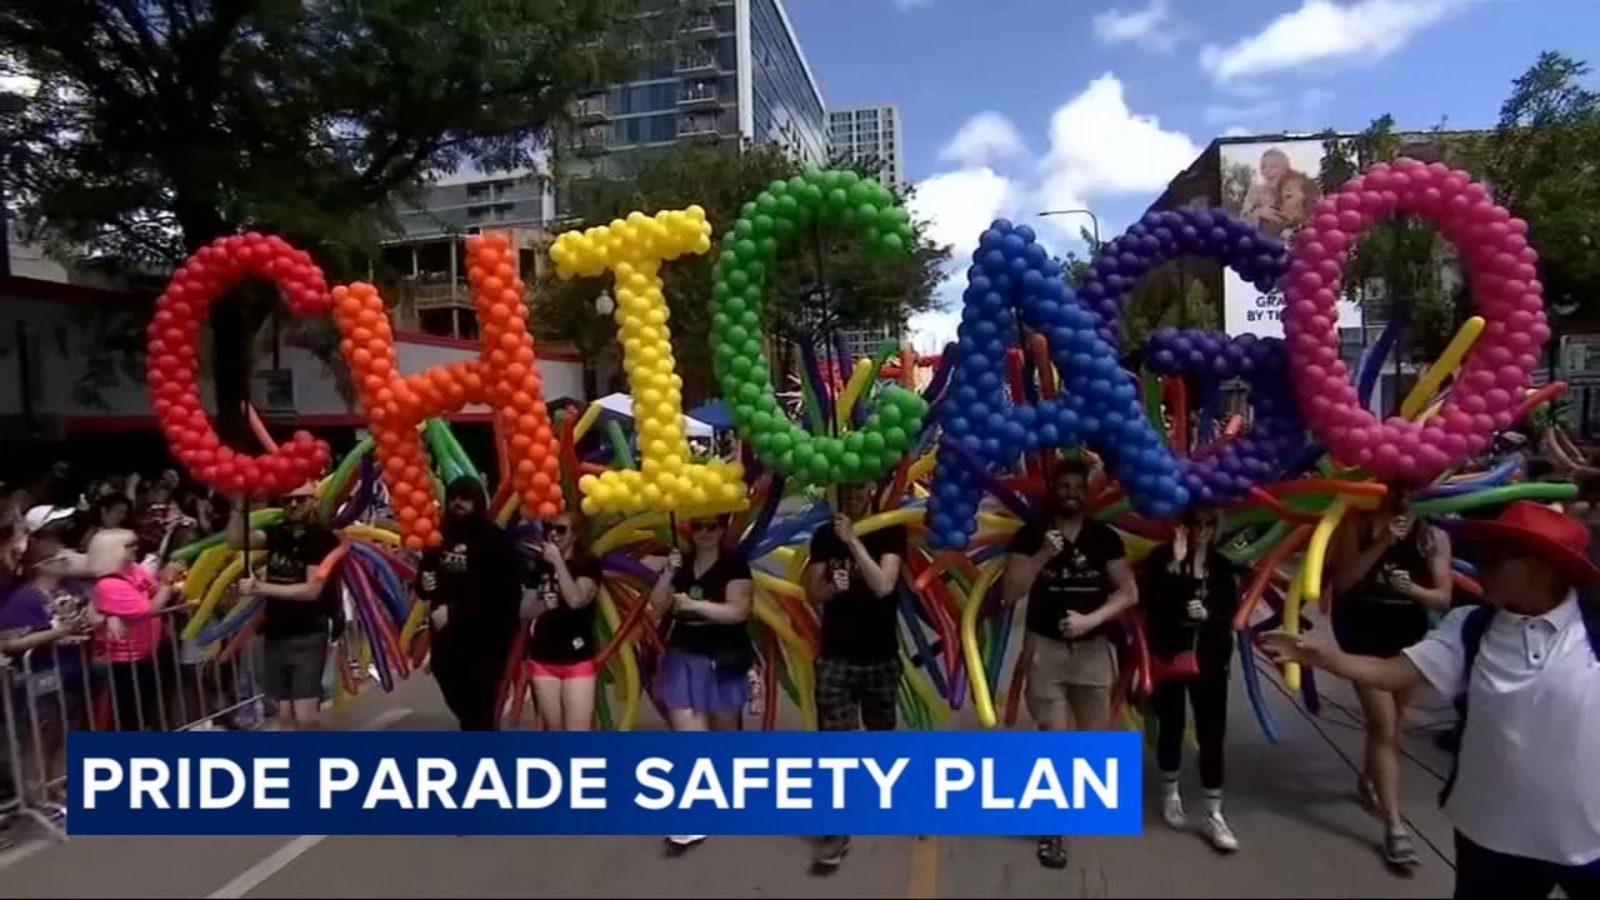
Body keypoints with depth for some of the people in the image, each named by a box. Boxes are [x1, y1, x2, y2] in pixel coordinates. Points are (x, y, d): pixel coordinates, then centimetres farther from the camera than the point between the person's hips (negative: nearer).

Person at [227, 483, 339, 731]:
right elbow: (235, 541, -6)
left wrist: (260, 588, -18)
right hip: (275, 635, 6)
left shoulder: (323, 539, -9)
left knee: (305, 715, -10)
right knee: (285, 713, 11)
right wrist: (239, 504, -18)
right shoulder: (277, 533, 8)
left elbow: (311, 590, -15)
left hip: (308, 636, -5)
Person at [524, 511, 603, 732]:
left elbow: (576, 599, -22)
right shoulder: (540, 566, 10)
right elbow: (525, 611, 13)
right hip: (543, 659, 5)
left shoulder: (588, 564, -5)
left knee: (577, 732, -7)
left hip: (577, 659, -5)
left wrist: (558, 562, -16)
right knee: (554, 729, 11)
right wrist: (544, 605, -8)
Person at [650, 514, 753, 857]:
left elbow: (738, 611, -19)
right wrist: (667, 574, -12)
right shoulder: (679, 565, 7)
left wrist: (695, 604, -24)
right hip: (683, 659, 3)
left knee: (725, 732, 13)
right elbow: (656, 608, 2)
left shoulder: (734, 565, -8)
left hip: (722, 661, -3)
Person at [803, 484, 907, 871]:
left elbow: (883, 586, -19)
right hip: (835, 656, 1)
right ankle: (836, 831, 2)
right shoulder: (824, 536, 3)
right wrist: (832, 586, -18)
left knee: (881, 734, 15)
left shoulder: (891, 532, -5)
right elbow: (812, 593, 3)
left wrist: (853, 540, -24)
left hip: (880, 656, -1)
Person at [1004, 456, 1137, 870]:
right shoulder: (1031, 535, -3)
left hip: (1092, 648, 2)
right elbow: (1011, 593, -8)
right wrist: (1042, 556, -21)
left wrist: (1090, 619, -14)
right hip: (1045, 648, -2)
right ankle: (1053, 830, 9)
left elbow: (1128, 592, 1)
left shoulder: (1105, 537, 3)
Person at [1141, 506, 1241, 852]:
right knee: (1171, 727, 12)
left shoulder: (1223, 566, 3)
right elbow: (1151, 602, -18)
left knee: (1212, 736, 0)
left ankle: (1214, 815, 8)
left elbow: (1231, 611, 0)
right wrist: (1175, 564, -25)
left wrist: (1208, 614, -20)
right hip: (1169, 656, -2)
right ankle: (1171, 794, 33)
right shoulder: (1162, 558, -6)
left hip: (1210, 660, 2)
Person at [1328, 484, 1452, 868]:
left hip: (1411, 640, 3)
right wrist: (1381, 544, -22)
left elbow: (1443, 598, -5)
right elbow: (1342, 583, -15)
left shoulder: (1435, 537, -2)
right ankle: (1394, 827, -3)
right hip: (1367, 638, -3)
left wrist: (1413, 589, -25)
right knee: (1385, 729, -6)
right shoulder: (1360, 526, -7)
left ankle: (1368, 781, 44)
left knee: (1390, 725, 18)